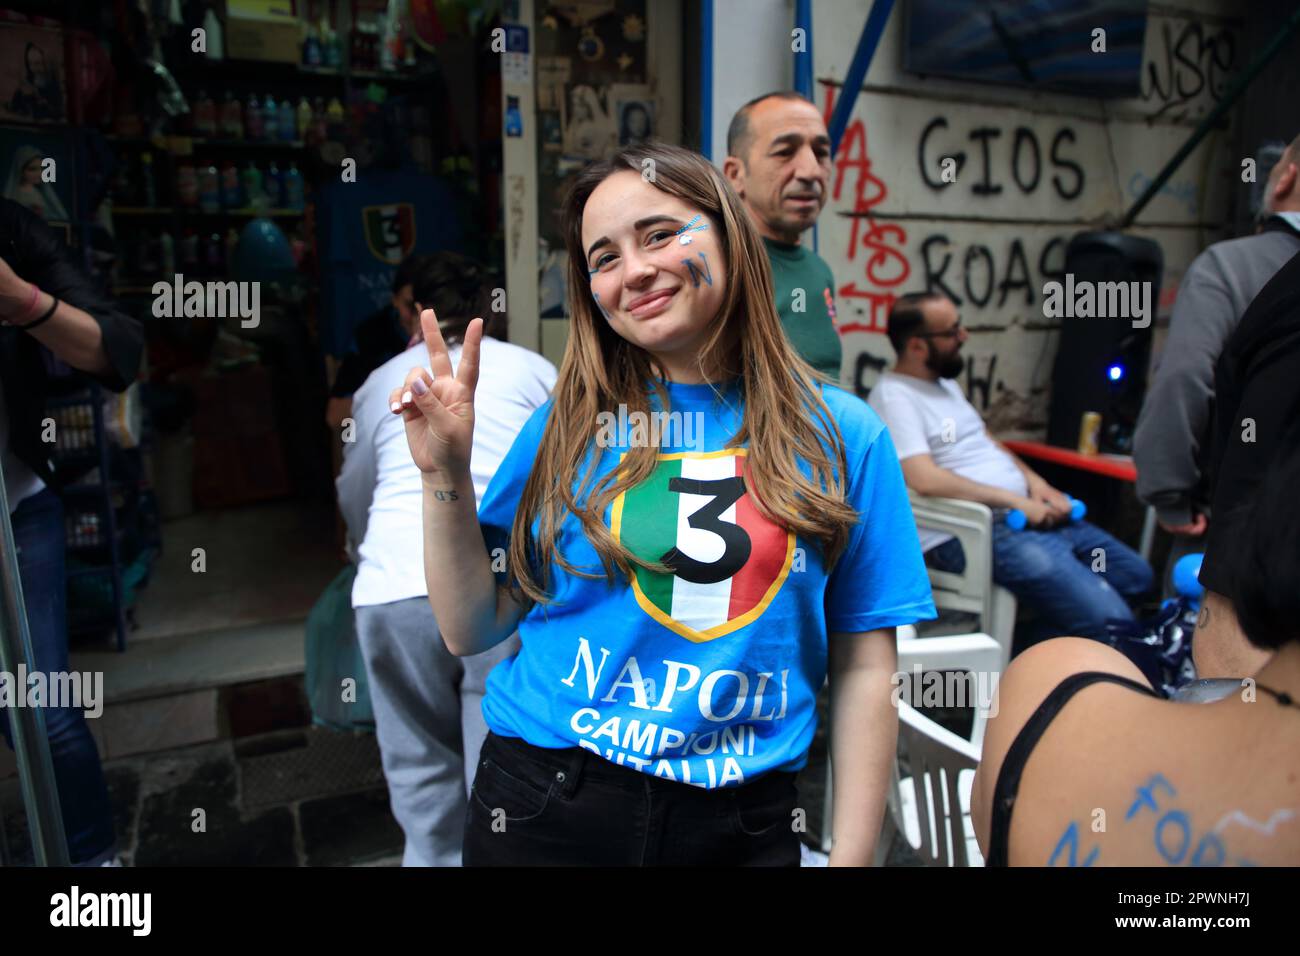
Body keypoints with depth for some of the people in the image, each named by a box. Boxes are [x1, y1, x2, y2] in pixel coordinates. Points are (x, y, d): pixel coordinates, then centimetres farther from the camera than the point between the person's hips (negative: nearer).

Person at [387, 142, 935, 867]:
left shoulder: (841, 435, -4)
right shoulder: (568, 425, -2)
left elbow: (863, 670, -2)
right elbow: (474, 631, -1)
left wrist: (852, 854, -3)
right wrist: (446, 474, -12)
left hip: (741, 826, 0)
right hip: (544, 811, 1)